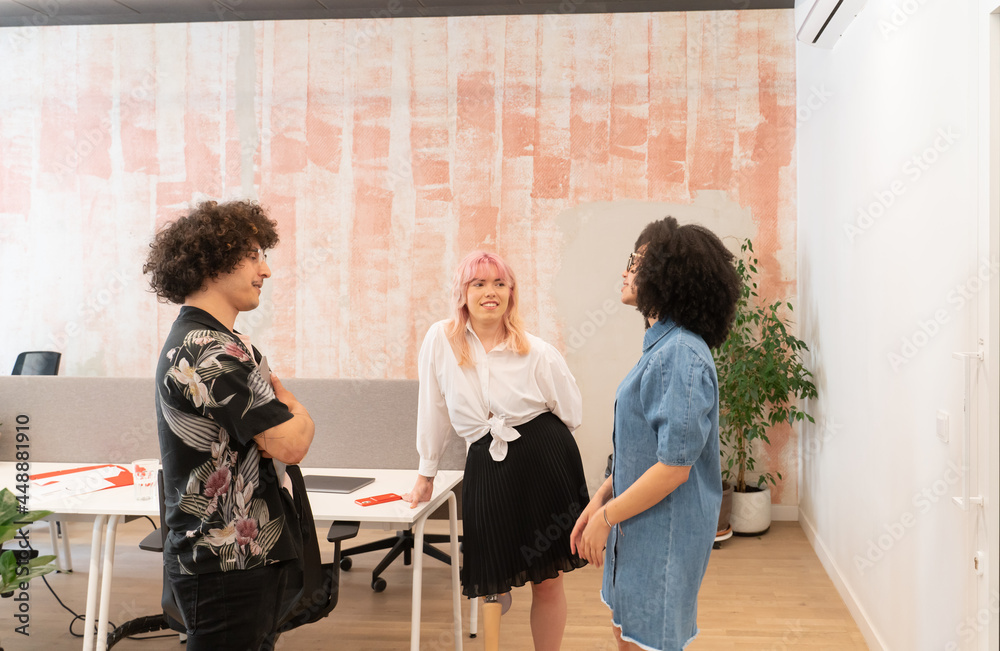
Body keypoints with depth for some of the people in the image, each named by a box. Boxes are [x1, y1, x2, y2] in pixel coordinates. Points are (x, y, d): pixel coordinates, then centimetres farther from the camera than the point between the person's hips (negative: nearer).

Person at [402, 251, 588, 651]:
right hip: (486, 469, 1)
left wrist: (529, 438, 10)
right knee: (492, 584, 5)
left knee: (548, 580, 7)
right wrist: (425, 474, 13)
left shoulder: (538, 353, -3)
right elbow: (433, 409, 7)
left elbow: (572, 414, 8)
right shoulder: (441, 340, -1)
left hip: (546, 466, 0)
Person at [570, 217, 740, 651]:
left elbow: (674, 466, -25)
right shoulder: (661, 346, 8)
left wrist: (606, 517, -16)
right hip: (639, 528, 9)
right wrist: (600, 500, 9)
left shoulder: (682, 355, -23)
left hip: (665, 532, -9)